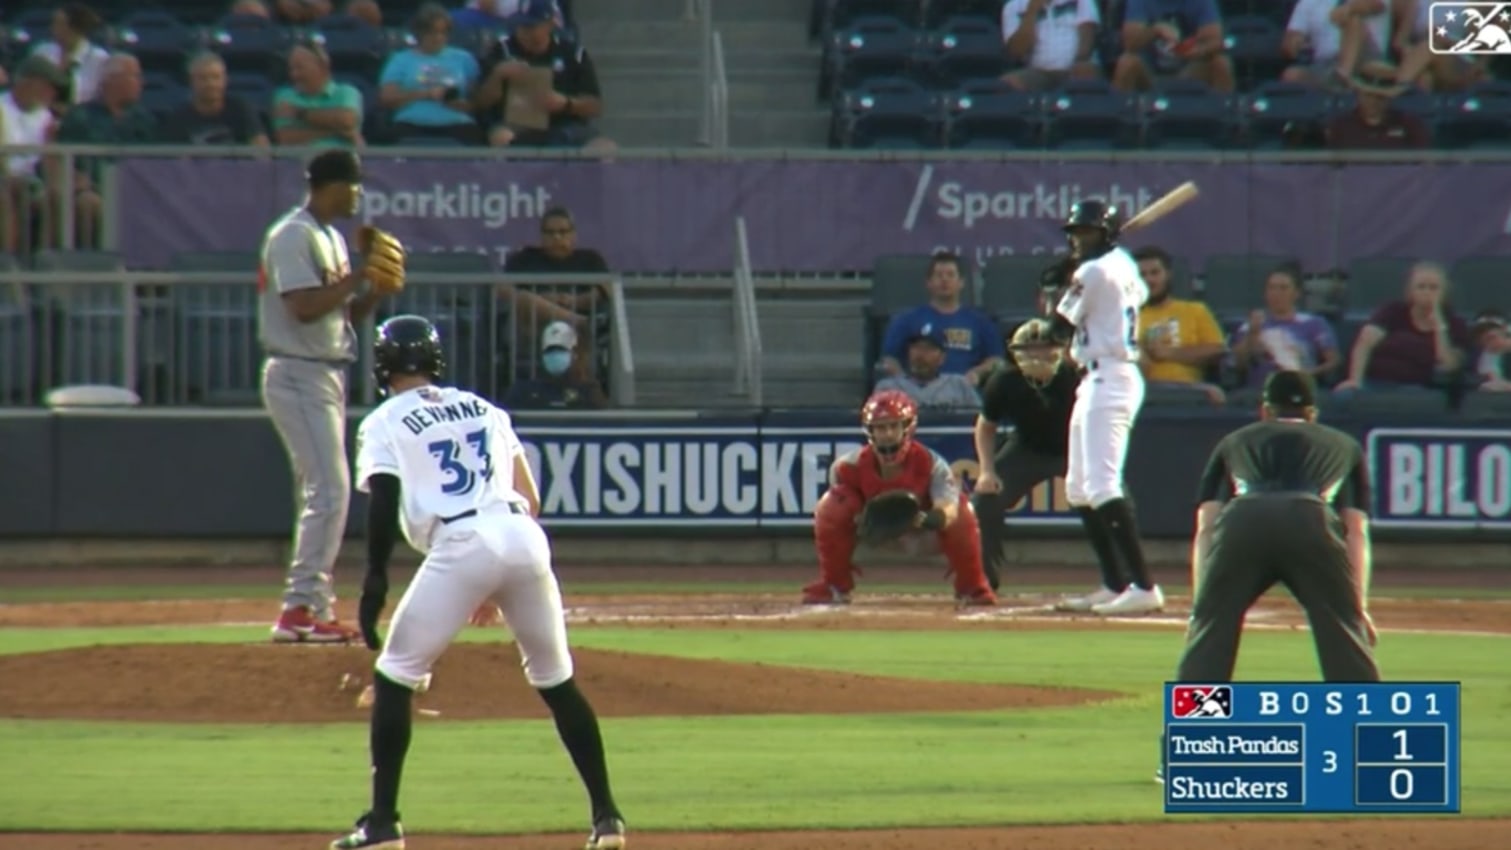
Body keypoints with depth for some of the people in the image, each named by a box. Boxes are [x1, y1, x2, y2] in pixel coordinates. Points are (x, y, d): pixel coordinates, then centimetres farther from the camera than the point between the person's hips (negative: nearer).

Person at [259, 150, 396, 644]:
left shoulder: (330, 237, 17)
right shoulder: (294, 236, -13)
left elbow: (345, 314, 19)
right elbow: (304, 306, -23)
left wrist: (376, 288, 2)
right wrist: (356, 278, -16)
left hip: (327, 376, 10)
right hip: (299, 376, -10)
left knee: (324, 494, 11)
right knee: (329, 490, -15)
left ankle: (315, 607, 16)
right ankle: (299, 610, -17)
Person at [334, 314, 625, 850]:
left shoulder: (384, 423, 12)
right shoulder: (483, 409, 26)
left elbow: (383, 503, -4)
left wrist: (376, 580, -2)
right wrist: (498, 590, 27)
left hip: (461, 545, -4)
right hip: (526, 539, 5)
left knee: (395, 676, 7)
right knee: (556, 680, 17)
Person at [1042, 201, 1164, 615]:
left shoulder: (1093, 272, -12)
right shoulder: (1125, 266, 14)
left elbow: (1059, 331, -8)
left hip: (1107, 379, -10)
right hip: (1100, 382, 10)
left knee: (1102, 486, -18)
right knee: (1080, 489, 17)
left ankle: (1143, 585, -28)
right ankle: (1116, 585, 17)